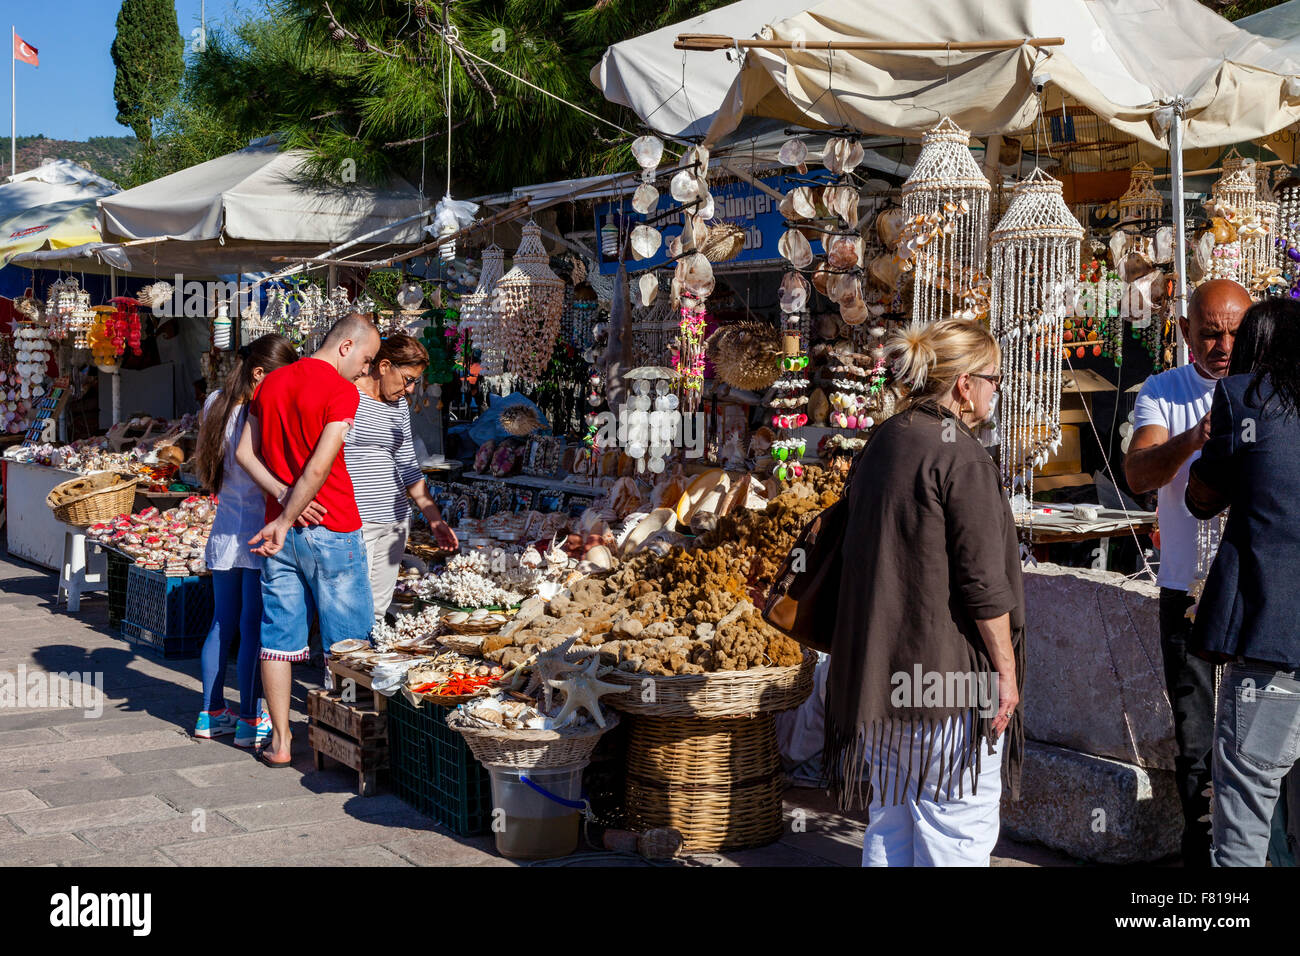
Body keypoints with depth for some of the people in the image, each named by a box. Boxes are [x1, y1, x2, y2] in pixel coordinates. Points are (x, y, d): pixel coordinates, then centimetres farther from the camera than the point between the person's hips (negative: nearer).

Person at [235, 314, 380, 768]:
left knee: (279, 636, 9)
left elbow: (245, 452, 6)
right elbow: (319, 467, -19)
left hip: (281, 531, 6)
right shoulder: (341, 391, -12)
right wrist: (286, 521, -12)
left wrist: (283, 499, -4)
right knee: (347, 643, 5)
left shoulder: (271, 382, 10)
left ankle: (279, 742, 13)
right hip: (331, 529, -6)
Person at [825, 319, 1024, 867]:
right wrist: (1006, 668, -8)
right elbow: (983, 580, -17)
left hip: (881, 673, 8)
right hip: (950, 676, -8)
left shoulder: (880, 444, 10)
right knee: (957, 829, 1)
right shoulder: (961, 456, -15)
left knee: (890, 822, 16)